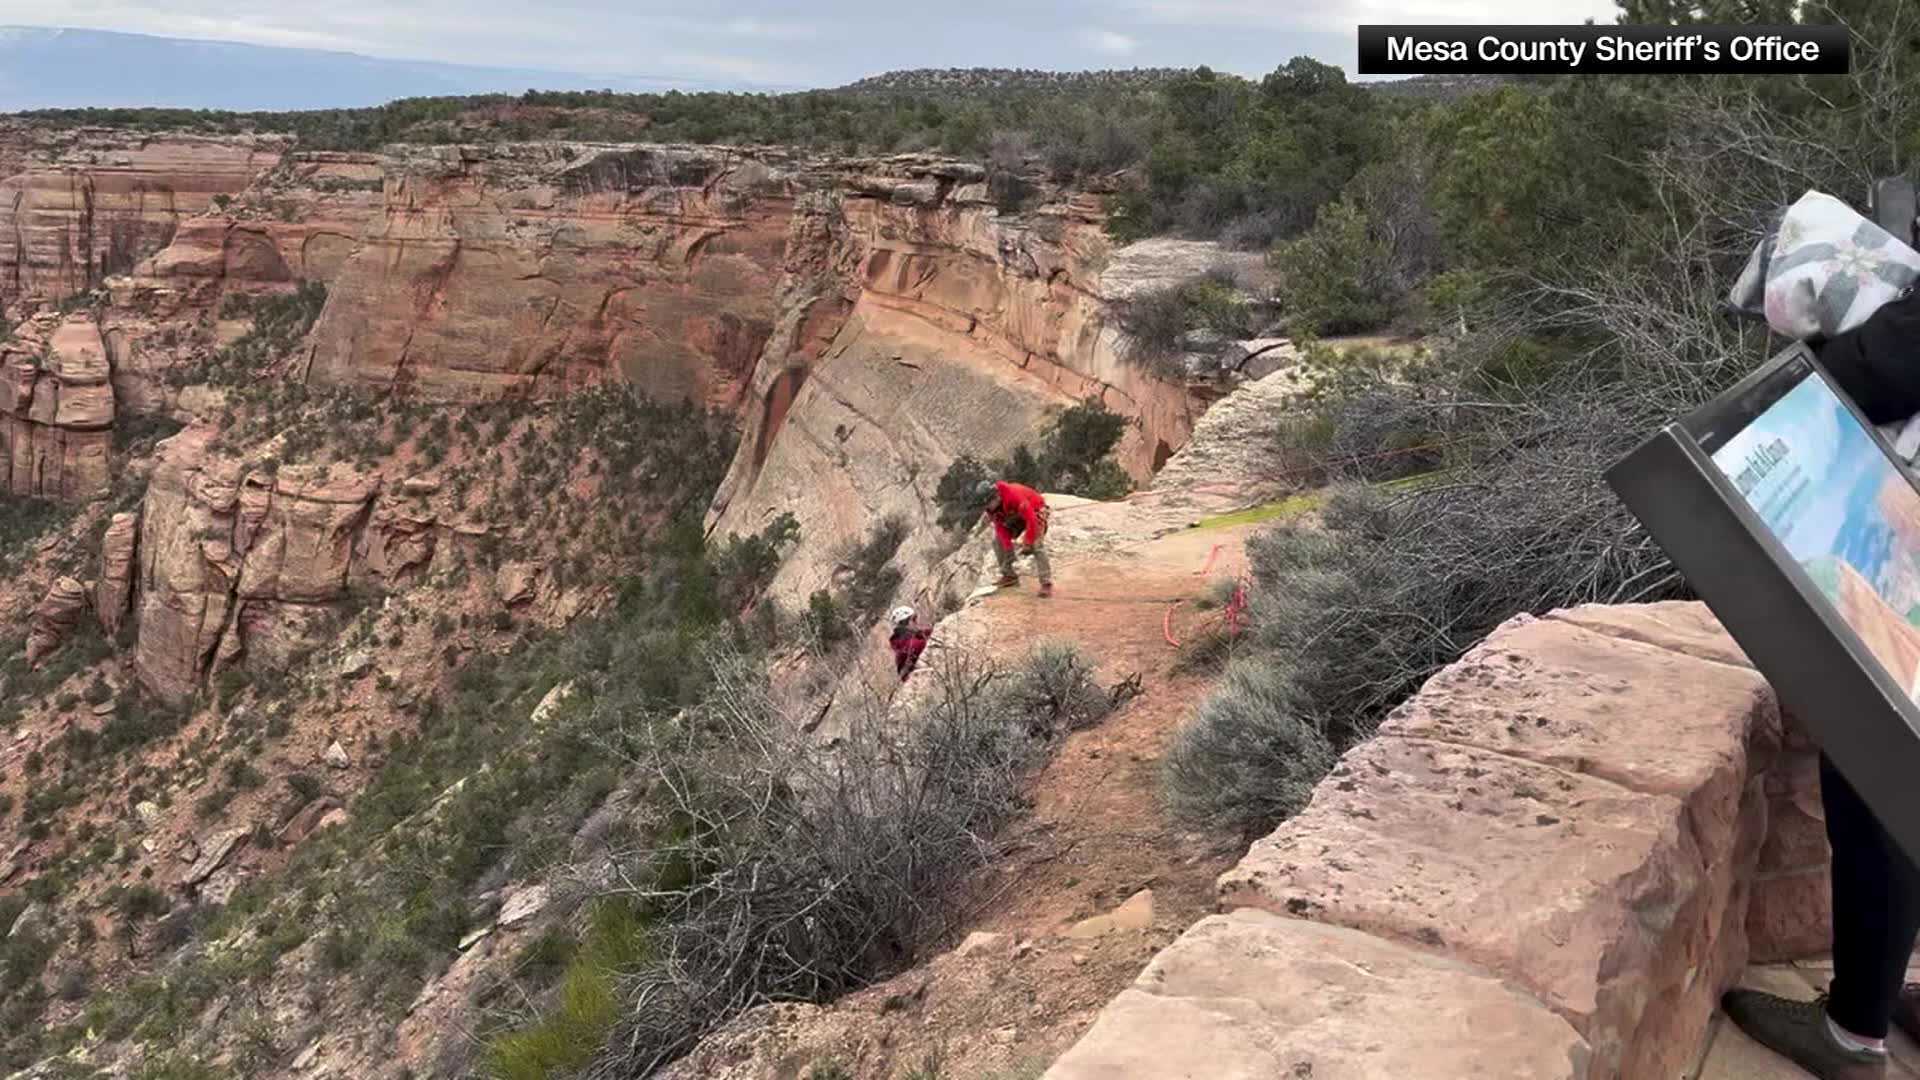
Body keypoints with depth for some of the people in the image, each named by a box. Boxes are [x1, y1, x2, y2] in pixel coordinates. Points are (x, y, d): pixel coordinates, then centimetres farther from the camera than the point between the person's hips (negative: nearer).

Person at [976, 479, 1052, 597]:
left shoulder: (1014, 496, -41)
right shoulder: (991, 506, -18)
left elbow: (1031, 520, -38)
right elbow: (1000, 526, -11)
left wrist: (1027, 544, -32)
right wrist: (1008, 547, -20)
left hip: (1035, 511, -7)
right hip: (1015, 516, 7)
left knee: (1036, 545, -25)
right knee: (998, 541, -2)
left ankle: (1046, 584, -24)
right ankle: (1009, 575, 8)